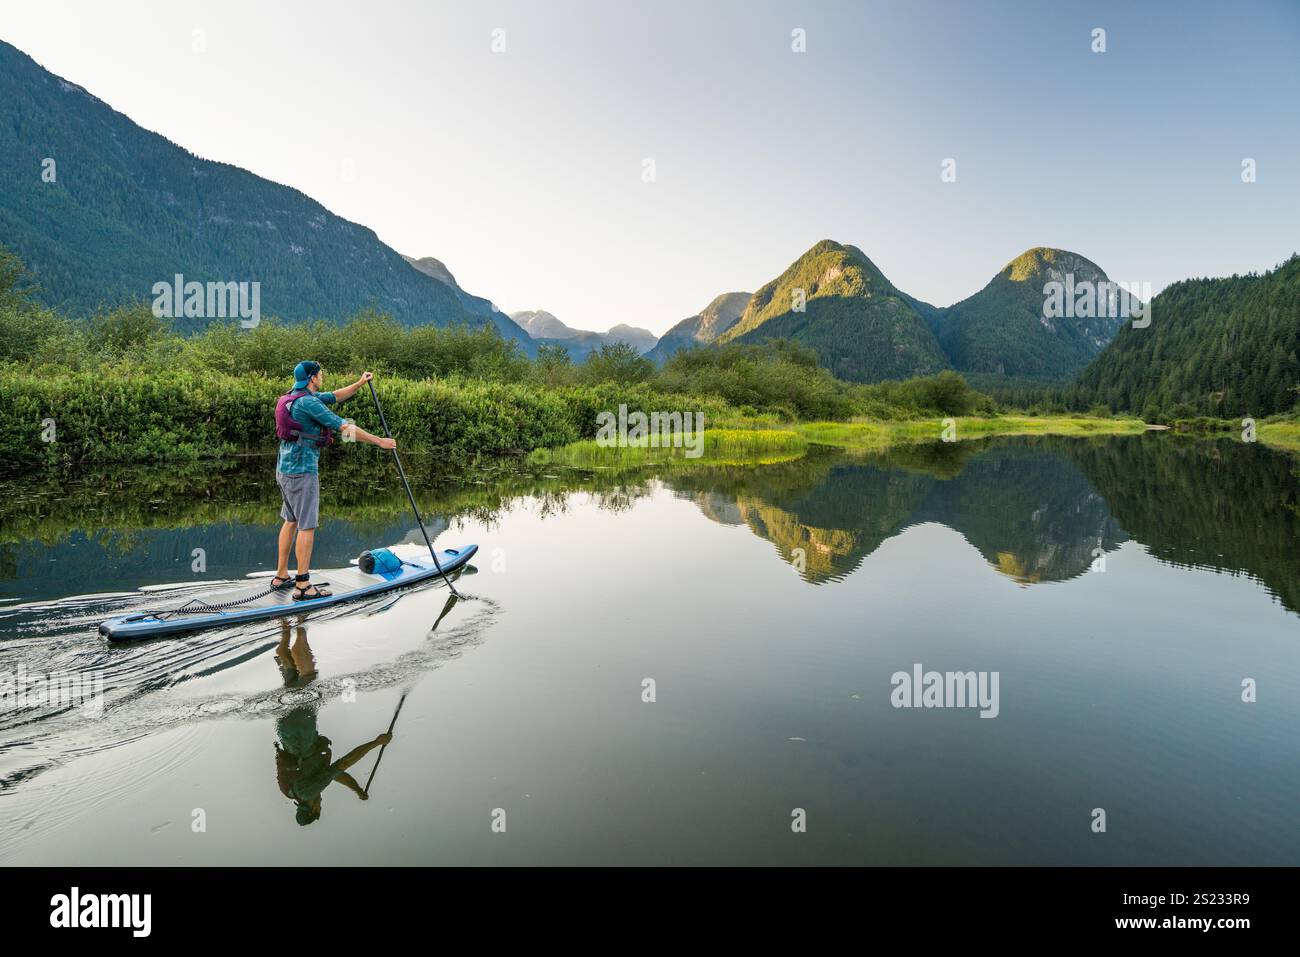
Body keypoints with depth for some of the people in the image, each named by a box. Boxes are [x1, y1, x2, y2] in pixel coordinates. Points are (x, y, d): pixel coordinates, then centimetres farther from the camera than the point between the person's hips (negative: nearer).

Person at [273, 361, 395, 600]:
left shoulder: (299, 397, 12)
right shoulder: (307, 402, -17)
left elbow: (335, 396, 23)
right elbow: (344, 427, -18)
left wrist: (359, 383, 16)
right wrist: (378, 441, -12)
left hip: (285, 469, 10)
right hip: (302, 471, -10)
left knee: (291, 521, 17)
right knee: (307, 526, -7)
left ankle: (281, 577, 25)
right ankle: (303, 586, -5)